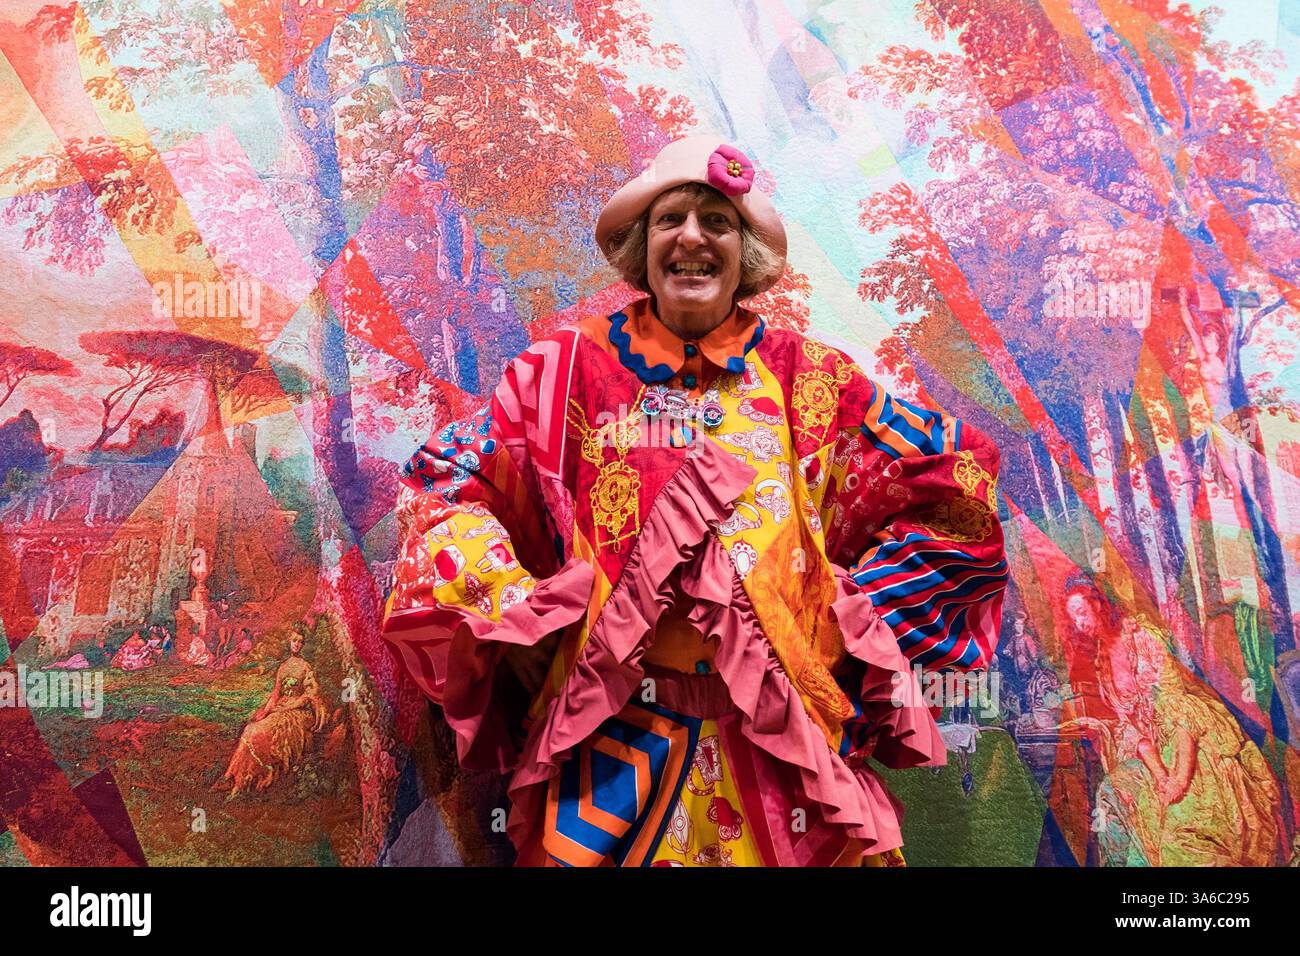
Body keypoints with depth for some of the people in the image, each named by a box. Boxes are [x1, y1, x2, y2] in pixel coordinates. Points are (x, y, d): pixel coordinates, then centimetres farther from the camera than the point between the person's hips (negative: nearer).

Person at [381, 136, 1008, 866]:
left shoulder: (808, 378, 6)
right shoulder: (572, 368, 3)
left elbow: (955, 484, 10)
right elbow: (443, 484, 4)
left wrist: (854, 611, 2)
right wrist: (521, 617, -5)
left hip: (787, 739, 1)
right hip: (614, 742, -1)